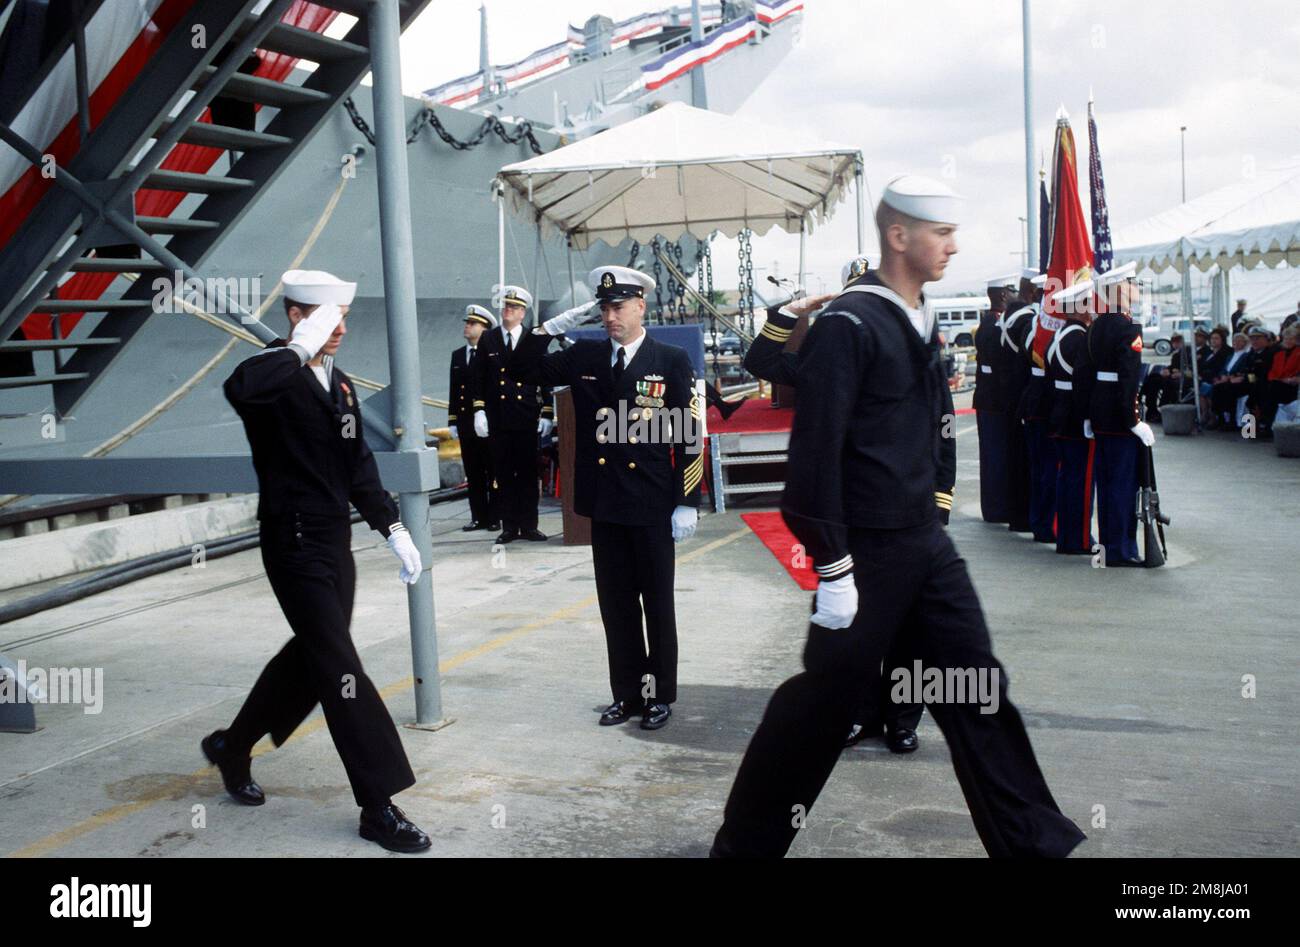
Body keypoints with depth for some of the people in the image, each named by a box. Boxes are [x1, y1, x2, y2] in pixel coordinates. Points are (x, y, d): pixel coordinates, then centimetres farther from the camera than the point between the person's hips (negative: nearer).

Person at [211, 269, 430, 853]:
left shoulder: (339, 384, 11)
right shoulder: (275, 376, -14)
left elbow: (359, 466, 16)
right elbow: (239, 390, -40)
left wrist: (393, 529, 10)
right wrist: (299, 347, -30)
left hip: (335, 542, 9)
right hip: (294, 547, -9)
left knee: (313, 656, 19)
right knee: (340, 670, -6)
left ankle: (232, 746, 41)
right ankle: (378, 807, 2)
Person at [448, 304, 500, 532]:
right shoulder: (457, 355, 14)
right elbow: (453, 391, 14)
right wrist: (453, 421, 9)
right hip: (466, 424, 5)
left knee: (493, 472, 1)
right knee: (473, 474, 7)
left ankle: (495, 518, 6)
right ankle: (479, 517, 13)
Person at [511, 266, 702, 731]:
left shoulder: (673, 361, -4)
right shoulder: (584, 357, 7)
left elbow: (690, 435, -6)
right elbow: (521, 371, 8)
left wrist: (687, 504, -10)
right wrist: (550, 327, -7)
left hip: (653, 507, -4)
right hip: (604, 505, 4)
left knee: (658, 604, 8)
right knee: (616, 605, 11)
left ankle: (661, 694, 20)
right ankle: (627, 693, 23)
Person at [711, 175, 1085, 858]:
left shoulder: (920, 321, 11)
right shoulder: (848, 325, -15)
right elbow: (816, 451, -20)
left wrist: (929, 514, 19)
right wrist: (831, 566, -21)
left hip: (925, 541, 8)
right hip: (866, 550, -8)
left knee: (977, 687, 10)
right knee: (823, 698, 2)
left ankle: (1033, 838, 22)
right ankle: (745, 841, 20)